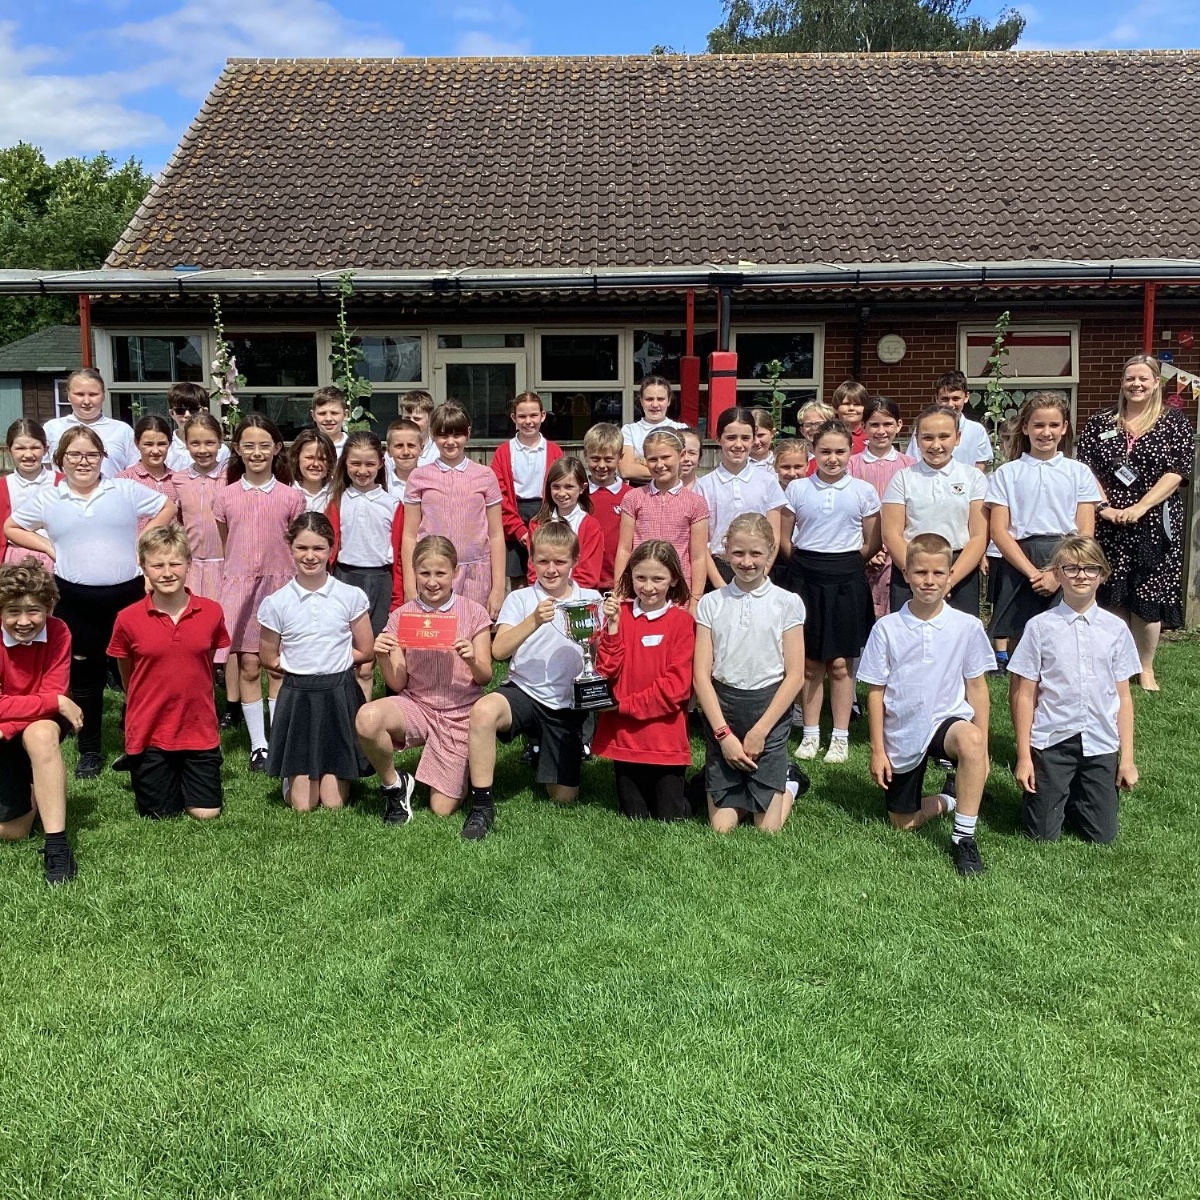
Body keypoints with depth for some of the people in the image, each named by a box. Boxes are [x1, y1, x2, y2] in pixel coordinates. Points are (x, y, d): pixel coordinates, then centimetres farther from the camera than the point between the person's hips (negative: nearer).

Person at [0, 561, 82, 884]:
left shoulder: (58, 632, -16)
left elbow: (54, 695, -18)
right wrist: (56, 703, -28)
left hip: (40, 728, 0)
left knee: (41, 733, -38)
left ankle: (56, 845, -35)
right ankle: (28, 789, 33)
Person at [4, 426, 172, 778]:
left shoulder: (126, 490, 1)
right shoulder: (45, 499, 5)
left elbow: (167, 508, 9)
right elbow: (11, 528, 16)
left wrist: (142, 542, 1)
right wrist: (50, 549, 3)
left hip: (128, 594, -1)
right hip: (75, 600, 1)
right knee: (85, 673, 9)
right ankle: (89, 751, 21)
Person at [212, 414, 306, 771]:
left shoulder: (291, 498, 0)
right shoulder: (225, 497, 3)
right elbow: (224, 549, 11)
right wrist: (228, 590, 10)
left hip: (280, 585, -1)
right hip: (240, 585, 1)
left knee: (277, 667, 5)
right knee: (248, 667, 3)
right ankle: (258, 744, 12)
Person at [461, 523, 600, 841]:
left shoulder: (591, 599, 5)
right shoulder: (520, 599, 2)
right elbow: (499, 650, -13)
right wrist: (533, 621, -27)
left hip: (567, 705, 2)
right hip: (524, 692, -1)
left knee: (564, 797, 3)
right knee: (483, 710, -36)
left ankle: (540, 748, 36)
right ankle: (481, 804, -20)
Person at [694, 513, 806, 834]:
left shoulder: (787, 603, -2)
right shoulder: (711, 604, 1)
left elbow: (794, 675, -4)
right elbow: (701, 675, -2)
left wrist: (760, 731, -9)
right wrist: (724, 733, -10)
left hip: (770, 708, -1)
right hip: (721, 708, 1)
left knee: (768, 827, 0)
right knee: (721, 826, 2)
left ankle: (788, 782, 30)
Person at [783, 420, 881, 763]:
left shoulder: (863, 491, 2)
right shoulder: (797, 488, 3)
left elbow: (873, 542, 7)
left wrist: (845, 564, 4)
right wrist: (809, 564, 4)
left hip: (847, 580, -1)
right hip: (806, 578, 1)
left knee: (840, 663, 3)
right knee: (810, 663, 6)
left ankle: (840, 737, 13)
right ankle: (810, 734, 17)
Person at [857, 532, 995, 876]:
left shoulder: (967, 627, -7)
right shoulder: (886, 628, -7)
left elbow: (976, 687, 0)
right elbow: (876, 692, -2)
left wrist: (981, 746, -4)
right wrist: (877, 750, -2)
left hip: (947, 720, -2)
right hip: (902, 734, 2)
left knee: (970, 739, -38)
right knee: (903, 824, 8)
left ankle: (964, 836, -23)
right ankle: (946, 801, 41)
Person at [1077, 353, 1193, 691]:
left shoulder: (1174, 422, 2)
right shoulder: (1100, 423, 9)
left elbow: (1176, 473, -7)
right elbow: (1086, 470, 2)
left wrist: (1140, 507, -16)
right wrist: (1103, 506, -10)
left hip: (1153, 524, -1)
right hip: (1108, 525, 2)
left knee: (1148, 598, 2)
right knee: (1113, 597, 4)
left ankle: (1146, 668, 15)